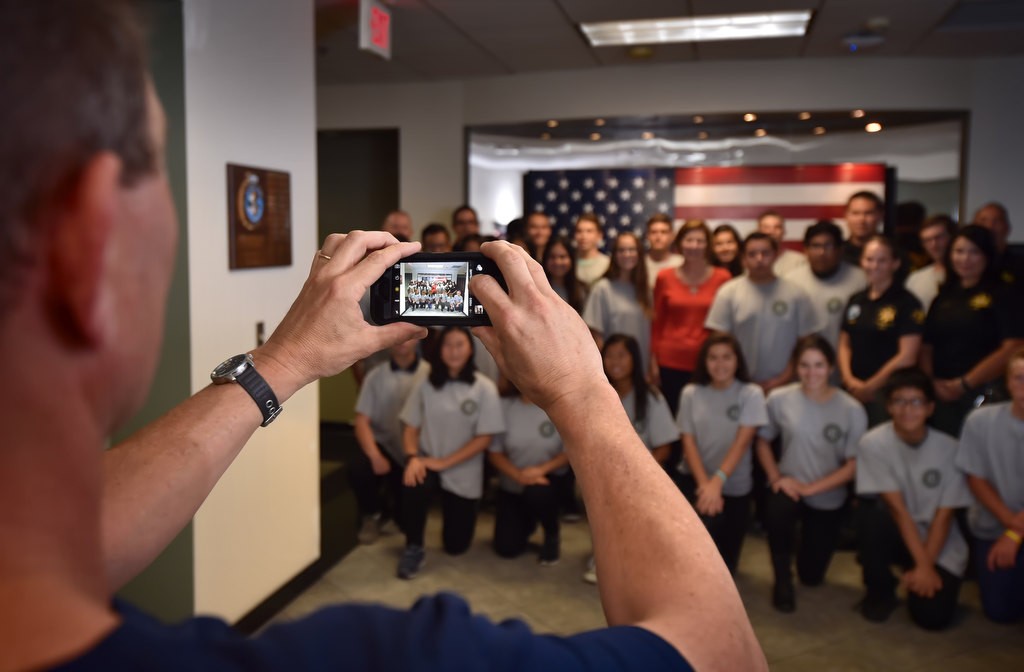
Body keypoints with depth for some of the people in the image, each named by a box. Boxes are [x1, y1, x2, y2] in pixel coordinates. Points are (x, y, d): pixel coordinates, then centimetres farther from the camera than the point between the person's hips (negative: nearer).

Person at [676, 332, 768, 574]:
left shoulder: (751, 394, -5)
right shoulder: (691, 393, 0)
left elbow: (742, 443, -15)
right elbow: (688, 442, -5)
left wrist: (717, 482, -29)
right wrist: (704, 483, -21)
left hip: (735, 486, 0)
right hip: (695, 479, 0)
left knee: (723, 566, 3)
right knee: (706, 522, -34)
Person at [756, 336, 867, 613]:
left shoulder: (852, 410, -15)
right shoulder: (779, 399, -10)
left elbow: (853, 465, -11)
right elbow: (763, 441, 3)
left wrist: (809, 488, -18)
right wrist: (776, 478, -12)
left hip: (827, 499, 1)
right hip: (789, 486, 0)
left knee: (811, 576, 10)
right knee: (776, 512, -38)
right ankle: (782, 580, -9)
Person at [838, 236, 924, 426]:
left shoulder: (907, 303, -5)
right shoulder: (855, 301, 12)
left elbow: (907, 356, -11)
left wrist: (871, 386, -9)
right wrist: (849, 379, -2)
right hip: (854, 393, 5)